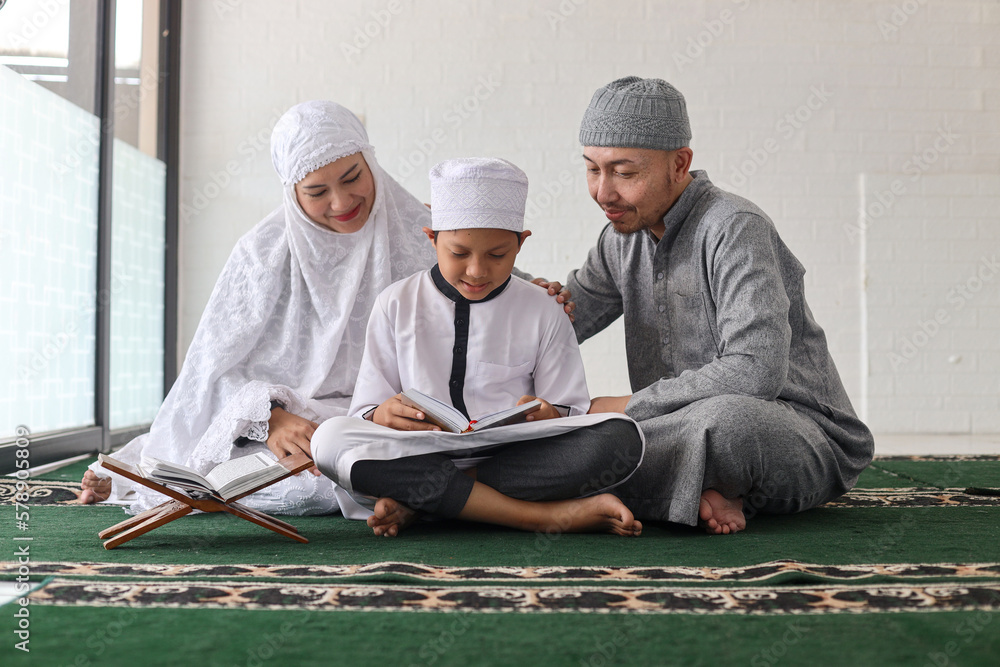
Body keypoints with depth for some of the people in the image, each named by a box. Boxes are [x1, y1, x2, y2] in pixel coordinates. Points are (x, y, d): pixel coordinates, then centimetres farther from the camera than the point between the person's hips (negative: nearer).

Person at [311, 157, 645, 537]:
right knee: (331, 439, -30)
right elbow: (366, 408, 7)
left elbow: (569, 410, 8)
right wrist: (384, 415, -17)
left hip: (516, 459, 0)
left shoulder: (543, 313, 9)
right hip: (419, 456, 0)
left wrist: (548, 417, -16)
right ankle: (548, 515, -29)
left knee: (622, 438, -27)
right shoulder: (396, 306, 9)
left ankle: (415, 500, -24)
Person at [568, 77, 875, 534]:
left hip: (801, 435, -8)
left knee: (726, 419, -43)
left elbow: (757, 372, -29)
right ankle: (693, 492, -16)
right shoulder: (623, 239, 9)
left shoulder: (735, 228, -17)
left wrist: (627, 406, -22)